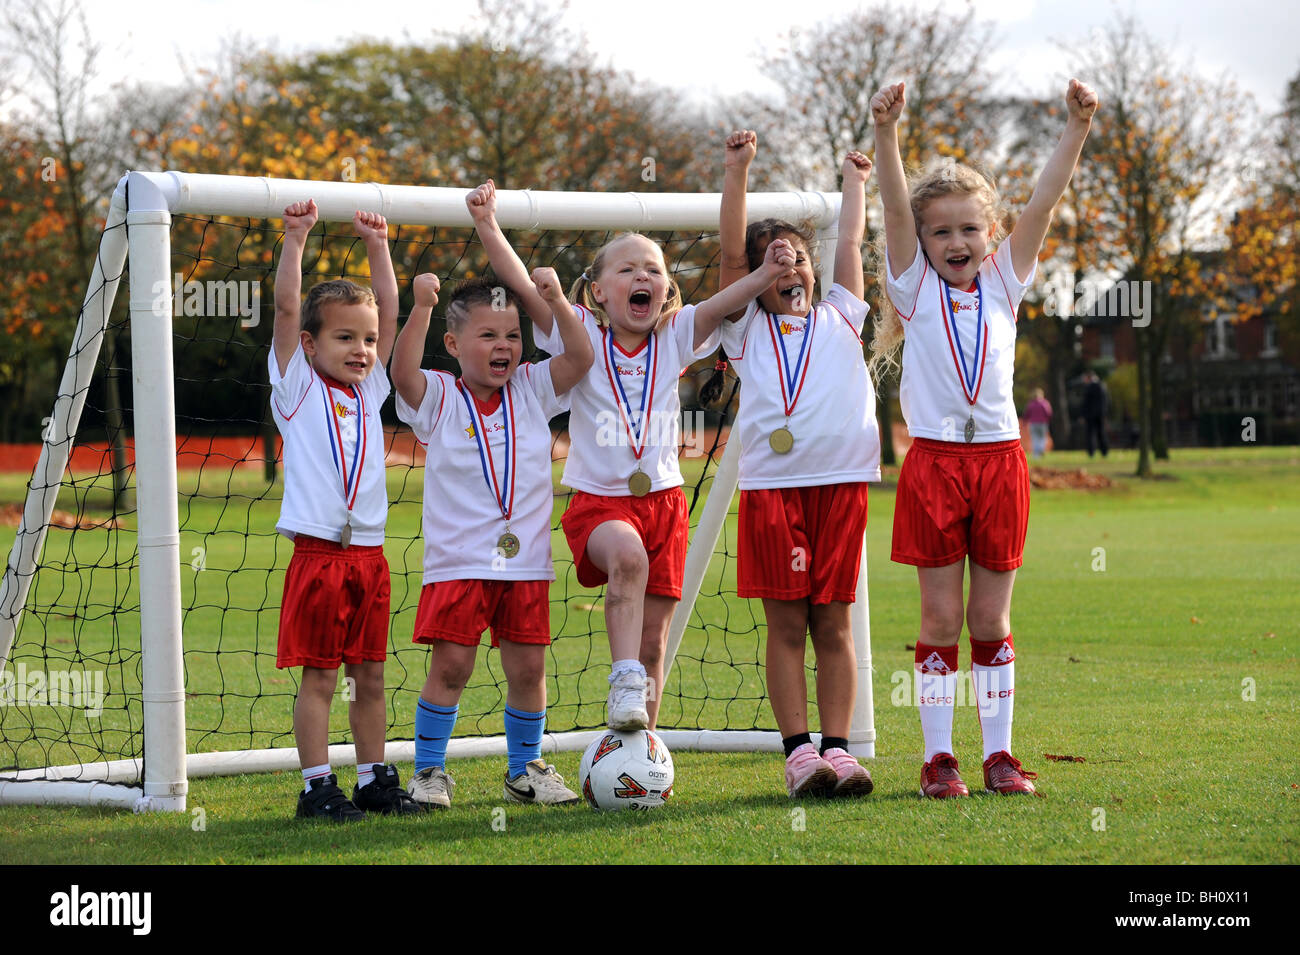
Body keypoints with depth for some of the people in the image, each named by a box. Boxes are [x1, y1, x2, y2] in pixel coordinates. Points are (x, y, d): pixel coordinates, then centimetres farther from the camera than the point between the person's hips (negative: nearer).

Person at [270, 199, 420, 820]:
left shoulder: (370, 388, 14)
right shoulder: (298, 386, 2)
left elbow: (388, 310, 15)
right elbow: (286, 306, -6)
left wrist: (376, 245, 14)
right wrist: (296, 238, -8)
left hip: (368, 552, 5)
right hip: (318, 552, -5)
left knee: (370, 676, 10)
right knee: (319, 675, -2)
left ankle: (374, 780, 17)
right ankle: (317, 786, 2)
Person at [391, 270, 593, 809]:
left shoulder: (531, 391, 8)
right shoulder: (438, 398, -1)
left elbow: (580, 359, -4)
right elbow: (402, 372, -20)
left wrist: (556, 301, -16)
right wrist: (421, 308, -30)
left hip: (526, 562, 3)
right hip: (457, 562, -3)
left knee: (528, 667, 5)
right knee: (450, 665, -5)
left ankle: (525, 769, 20)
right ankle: (429, 771, 7)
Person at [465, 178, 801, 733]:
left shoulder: (675, 339, 4)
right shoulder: (582, 338, -2)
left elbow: (718, 306, -12)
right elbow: (522, 287, -12)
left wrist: (765, 274, -30)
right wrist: (488, 228, -25)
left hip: (662, 497, 3)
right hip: (598, 500, -3)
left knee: (654, 634, 5)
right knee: (627, 553, -37)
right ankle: (625, 683, -35)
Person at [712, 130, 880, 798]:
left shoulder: (838, 320, 19)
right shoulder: (747, 329, 13)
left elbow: (850, 242, 23)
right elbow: (731, 252, 4)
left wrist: (854, 180, 35)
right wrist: (737, 173, -1)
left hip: (840, 482, 1)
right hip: (772, 485, -1)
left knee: (832, 623, 2)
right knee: (785, 623, -3)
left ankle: (836, 750, 1)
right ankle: (798, 751, -2)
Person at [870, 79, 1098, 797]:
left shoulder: (1003, 282, 9)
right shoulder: (917, 286, 4)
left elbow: (1044, 200, 0)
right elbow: (896, 205, -10)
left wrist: (1076, 128, -10)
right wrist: (885, 130, -23)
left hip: (999, 460, 2)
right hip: (934, 461, -2)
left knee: (991, 617, 7)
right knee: (942, 616, 1)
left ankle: (998, 752, 13)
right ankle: (938, 757, 7)